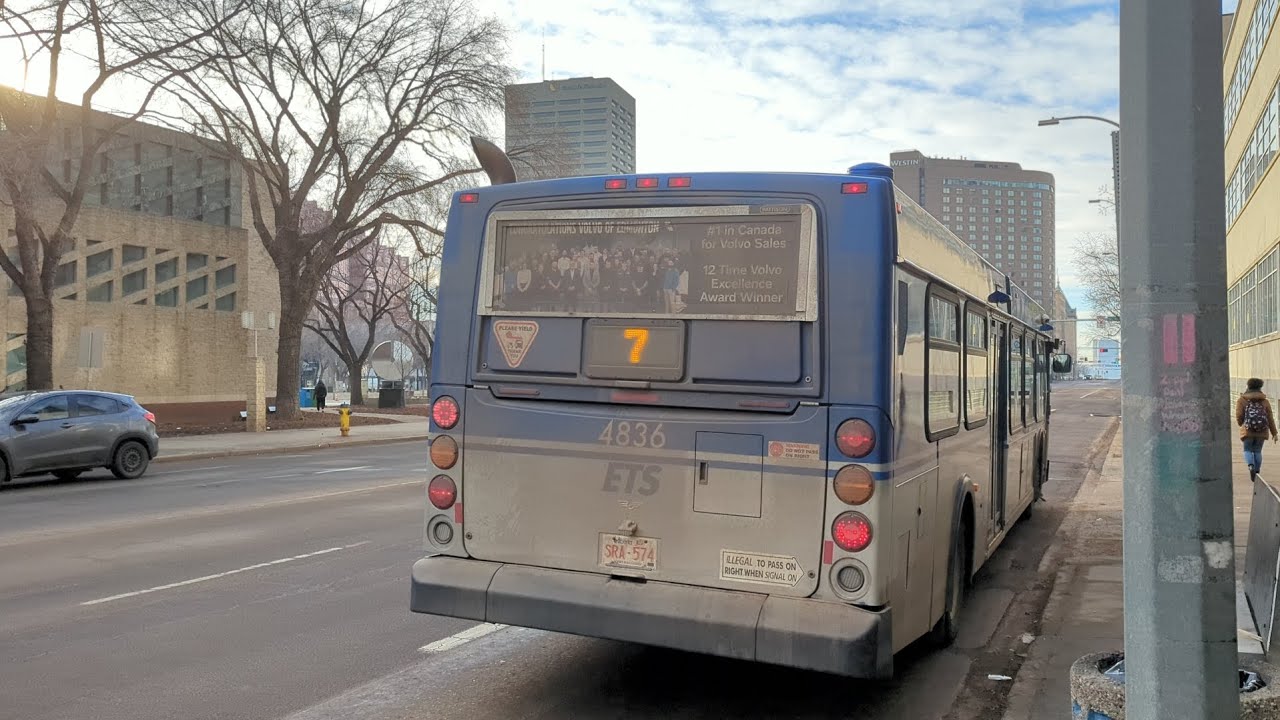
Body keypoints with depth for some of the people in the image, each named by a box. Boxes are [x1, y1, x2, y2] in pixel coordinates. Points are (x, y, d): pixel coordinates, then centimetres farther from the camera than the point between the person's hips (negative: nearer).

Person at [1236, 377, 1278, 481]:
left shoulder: (1241, 400, -3)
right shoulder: (1265, 401, 4)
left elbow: (1239, 416, -8)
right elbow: (1270, 419, 3)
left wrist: (1241, 425, 15)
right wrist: (1274, 433, 9)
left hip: (1248, 431, -2)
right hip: (1262, 432, 2)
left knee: (1248, 450, 11)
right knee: (1257, 451, 16)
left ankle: (1251, 467, -16)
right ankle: (1257, 473, 16)